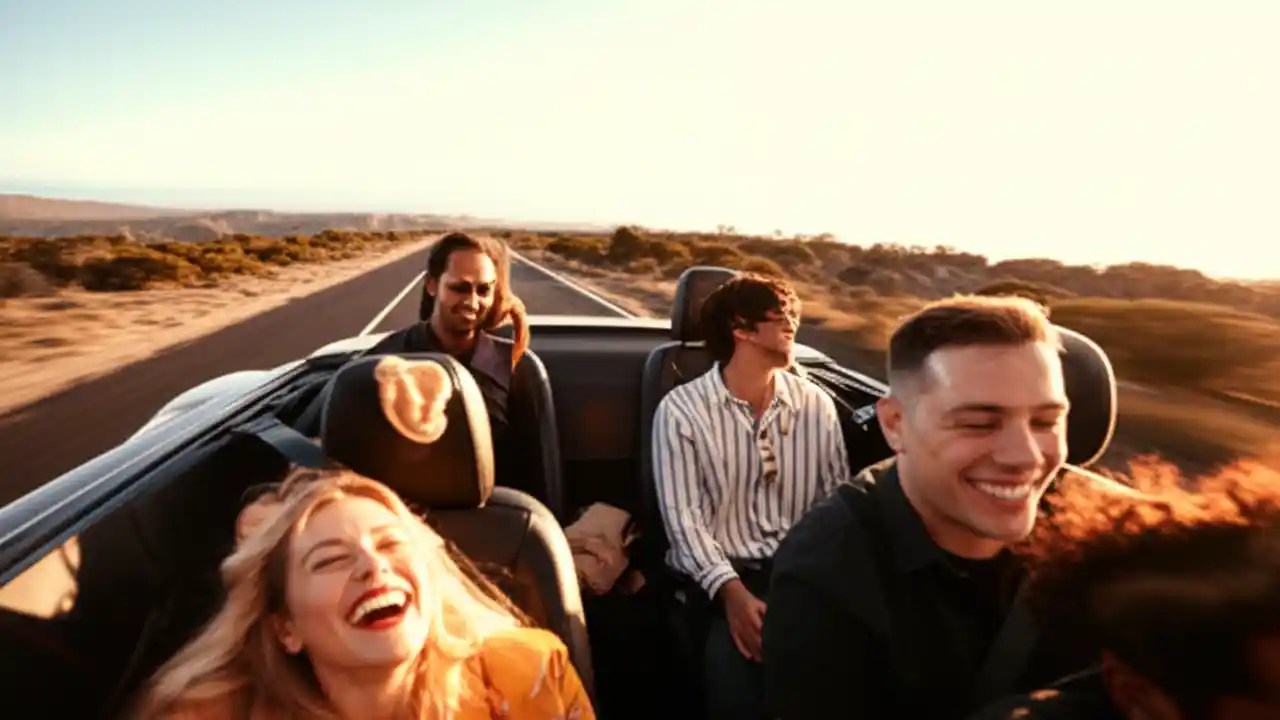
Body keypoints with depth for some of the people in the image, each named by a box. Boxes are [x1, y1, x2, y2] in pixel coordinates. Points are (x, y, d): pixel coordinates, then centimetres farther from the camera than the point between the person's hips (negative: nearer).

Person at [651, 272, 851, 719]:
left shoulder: (816, 405, 7)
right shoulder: (681, 410, -4)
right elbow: (683, 518, -10)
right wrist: (732, 591, -23)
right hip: (719, 576, -3)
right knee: (734, 668, -29)